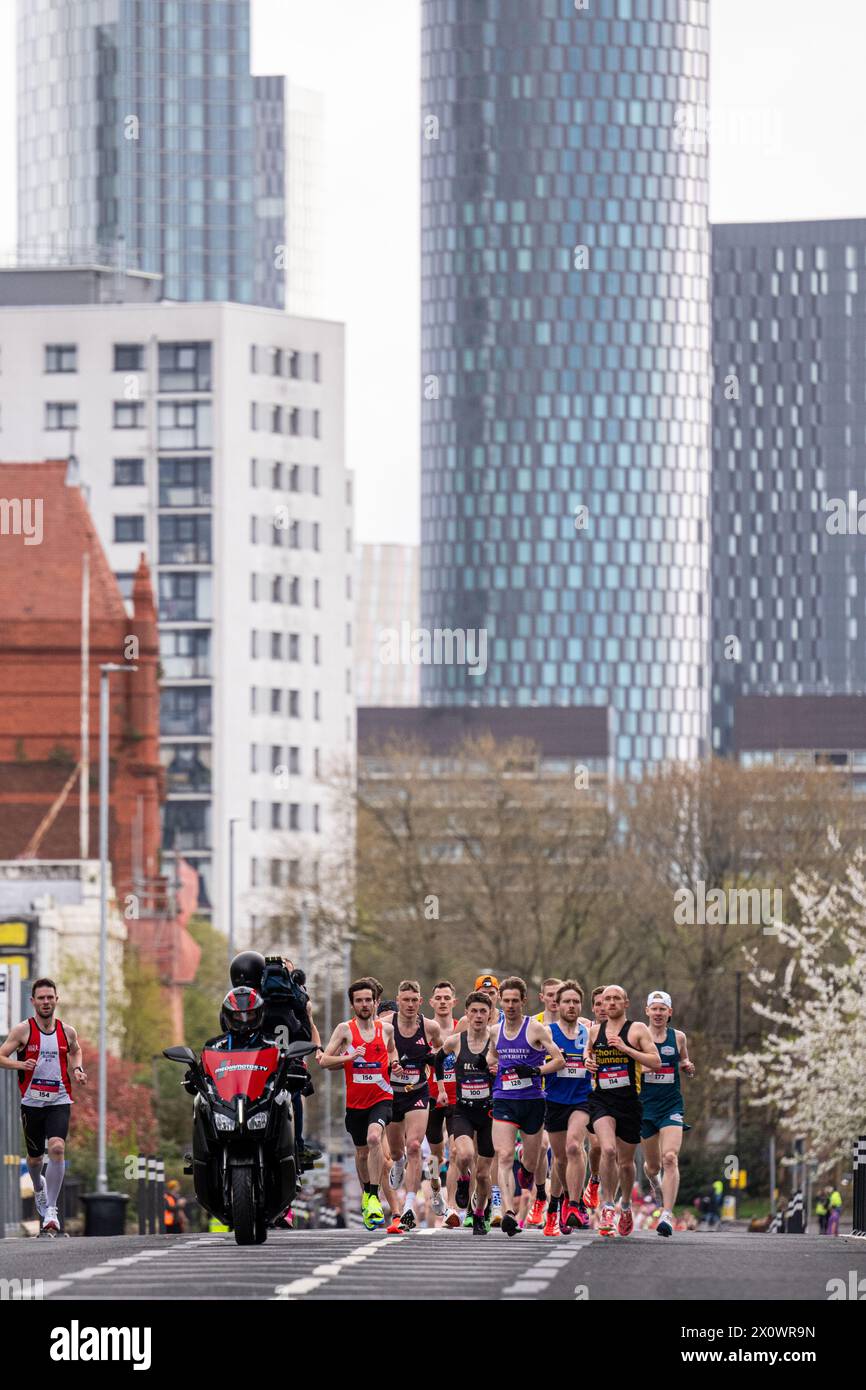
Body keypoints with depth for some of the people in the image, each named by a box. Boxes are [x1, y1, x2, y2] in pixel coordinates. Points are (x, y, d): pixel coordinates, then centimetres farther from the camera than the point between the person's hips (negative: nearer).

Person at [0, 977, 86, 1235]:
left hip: (59, 1100, 0)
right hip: (32, 1101, 0)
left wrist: (77, 1070, 6)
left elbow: (75, 1052, 25)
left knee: (57, 1148, -22)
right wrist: (21, 1064, -22)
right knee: (35, 1157, 12)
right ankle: (39, 1187, 49)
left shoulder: (67, 1032, 3)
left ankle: (51, 1209, -18)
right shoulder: (23, 1030, -4)